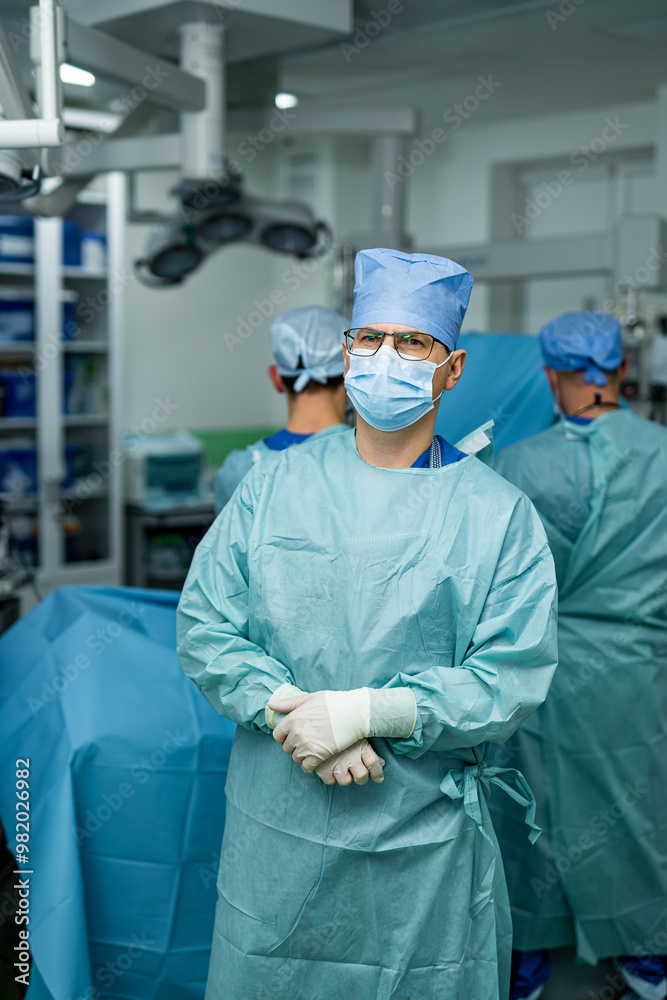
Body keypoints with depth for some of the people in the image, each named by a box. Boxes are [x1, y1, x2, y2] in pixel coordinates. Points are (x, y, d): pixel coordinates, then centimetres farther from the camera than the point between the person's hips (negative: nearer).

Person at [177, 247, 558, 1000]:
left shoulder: (498, 512, -4)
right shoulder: (273, 486, 2)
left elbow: (513, 680, -10)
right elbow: (204, 627, -2)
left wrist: (363, 712, -19)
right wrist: (289, 710, -18)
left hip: (423, 834, -1)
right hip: (276, 825, 2)